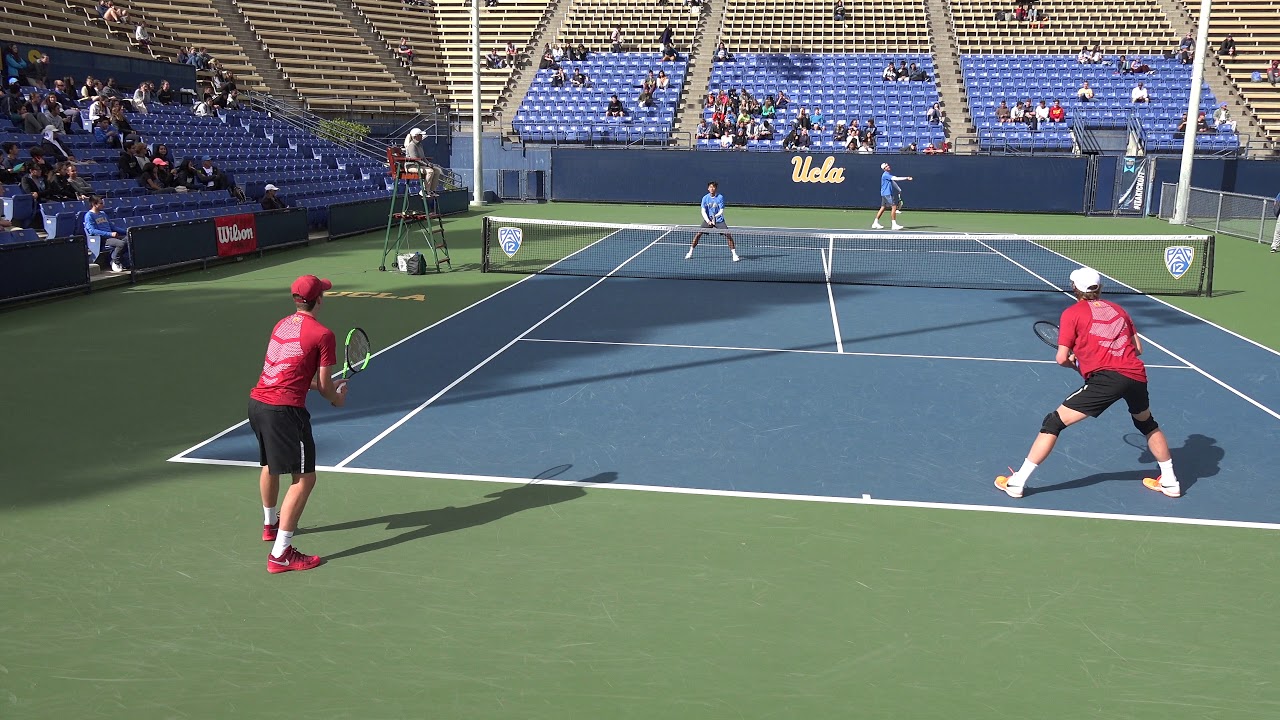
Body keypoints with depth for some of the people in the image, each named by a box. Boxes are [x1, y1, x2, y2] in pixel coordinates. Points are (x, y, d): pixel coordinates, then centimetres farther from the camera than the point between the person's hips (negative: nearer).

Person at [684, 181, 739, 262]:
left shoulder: (720, 197, -10)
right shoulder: (705, 198, -5)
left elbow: (721, 211, -13)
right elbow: (703, 211, -9)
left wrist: (716, 216, -33)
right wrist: (708, 221, -23)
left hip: (719, 220, -1)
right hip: (708, 220, 1)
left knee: (728, 234, -14)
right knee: (698, 234, -10)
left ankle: (734, 254, -3)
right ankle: (690, 252, 4)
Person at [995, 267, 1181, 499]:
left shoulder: (1072, 313, 7)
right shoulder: (1118, 309, 22)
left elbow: (1062, 358, 2)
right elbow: (1138, 348, 23)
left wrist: (1075, 362, 22)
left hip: (1105, 377, -5)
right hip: (1137, 376, 5)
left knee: (1054, 423, 1)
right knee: (1147, 424, 34)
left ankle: (1017, 482, -1)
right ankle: (1170, 481, 42)